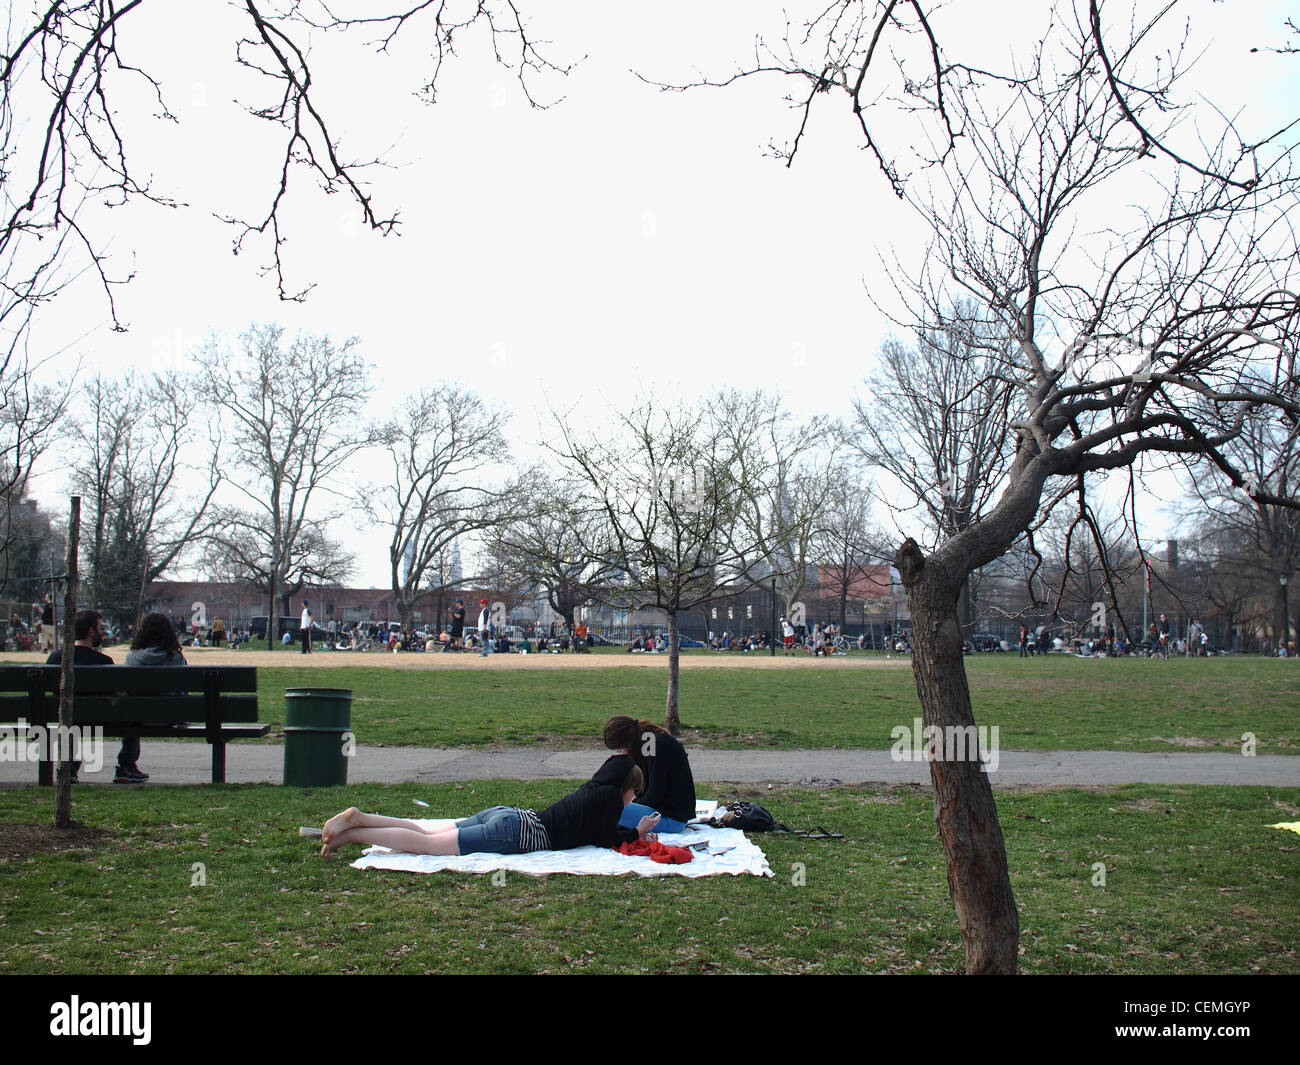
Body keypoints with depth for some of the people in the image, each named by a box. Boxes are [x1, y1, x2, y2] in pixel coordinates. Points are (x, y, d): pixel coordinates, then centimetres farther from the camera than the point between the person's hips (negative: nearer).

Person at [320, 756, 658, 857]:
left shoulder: (594, 788, 24)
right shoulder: (610, 796, -1)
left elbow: (595, 827, 37)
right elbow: (606, 840, -4)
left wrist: (631, 832, 32)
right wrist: (637, 832, 10)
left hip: (508, 816, 8)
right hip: (517, 833, -8)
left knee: (426, 832, 7)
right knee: (425, 844, -12)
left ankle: (359, 818, -4)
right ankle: (350, 835, -17)